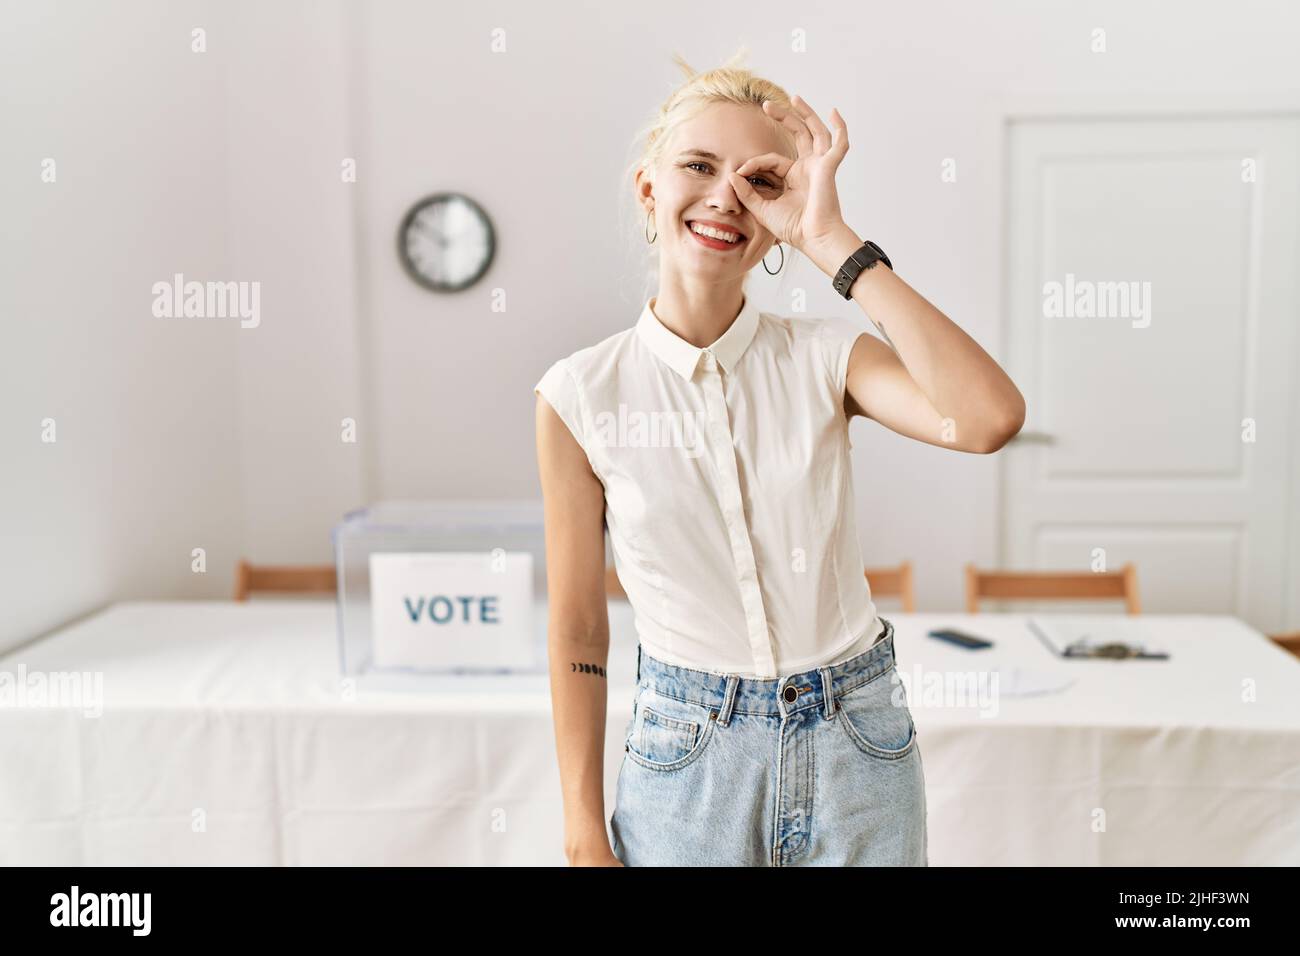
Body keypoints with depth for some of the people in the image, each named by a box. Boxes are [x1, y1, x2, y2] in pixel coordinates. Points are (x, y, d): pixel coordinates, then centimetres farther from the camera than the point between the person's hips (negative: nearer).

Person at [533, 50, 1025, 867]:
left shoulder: (825, 360, -6)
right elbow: (578, 631, -3)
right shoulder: (581, 394, -9)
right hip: (688, 760, -1)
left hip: (858, 747, 2)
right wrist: (585, 836, 0)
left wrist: (834, 241, -23)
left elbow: (990, 418, -27)